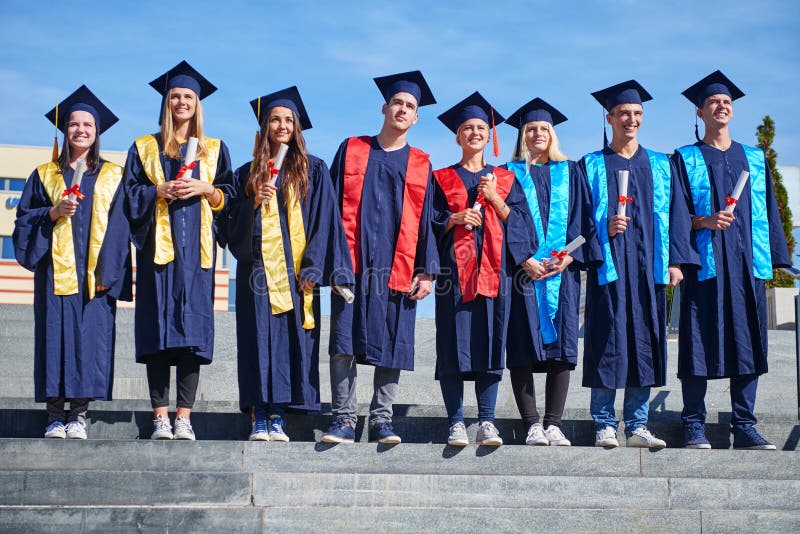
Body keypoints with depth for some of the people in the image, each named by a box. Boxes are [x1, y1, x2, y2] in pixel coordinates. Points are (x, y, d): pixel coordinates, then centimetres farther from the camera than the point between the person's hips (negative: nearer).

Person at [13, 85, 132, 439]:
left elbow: (118, 227, 4)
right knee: (55, 334, -5)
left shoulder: (111, 177, 11)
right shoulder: (45, 175, 14)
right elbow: (24, 218, 9)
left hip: (94, 273, 0)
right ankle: (55, 415, -1)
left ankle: (78, 415, -1)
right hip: (55, 271, 1)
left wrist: (106, 271, -7)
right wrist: (54, 212, -11)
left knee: (91, 336, -6)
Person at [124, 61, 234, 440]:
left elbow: (228, 196, 11)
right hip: (158, 245, 0)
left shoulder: (214, 150, 16)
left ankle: (184, 417, -6)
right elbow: (131, 193, 7)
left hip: (195, 248, 0)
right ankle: (160, 416, -5)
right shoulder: (145, 148, 14)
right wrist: (160, 191, -9)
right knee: (158, 324, -6)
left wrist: (205, 189, -7)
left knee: (193, 326, -6)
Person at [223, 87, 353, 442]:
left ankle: (277, 417, -2)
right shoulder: (247, 173, 14)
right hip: (257, 267, 1)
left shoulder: (313, 170, 9)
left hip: (294, 269, -1)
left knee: (290, 338, -5)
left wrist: (312, 268, -8)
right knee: (259, 337, -4)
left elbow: (323, 221, 2)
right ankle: (259, 417, -3)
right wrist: (254, 203, -9)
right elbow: (233, 225, 9)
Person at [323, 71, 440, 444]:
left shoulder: (421, 165, 13)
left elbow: (426, 220, 9)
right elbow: (332, 207, 8)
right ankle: (344, 420, -2)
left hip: (397, 268, 1)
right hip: (352, 263, -1)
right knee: (344, 341, -6)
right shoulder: (352, 150, 11)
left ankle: (381, 420, 6)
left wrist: (427, 270, 0)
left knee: (392, 345, -1)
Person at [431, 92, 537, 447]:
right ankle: (456, 423, -4)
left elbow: (520, 222, 9)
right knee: (454, 344, -7)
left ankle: (486, 422, -1)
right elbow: (429, 222, 6)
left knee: (490, 344, -4)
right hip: (454, 269, -1)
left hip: (493, 270, 1)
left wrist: (495, 199, -4)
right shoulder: (442, 179, 13)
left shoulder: (505, 179, 17)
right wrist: (455, 218, -11)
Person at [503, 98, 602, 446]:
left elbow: (582, 219, 10)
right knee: (523, 349, -6)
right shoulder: (511, 174, 11)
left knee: (561, 347, -5)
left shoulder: (570, 173, 16)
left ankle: (553, 424, -2)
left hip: (563, 269, 2)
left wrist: (569, 257, -6)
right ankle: (532, 424, -3)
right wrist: (523, 260, -10)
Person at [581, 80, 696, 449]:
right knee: (608, 340, -7)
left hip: (649, 267, 3)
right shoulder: (591, 166, 10)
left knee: (645, 342, 0)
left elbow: (675, 215, 12)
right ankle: (604, 425, 0)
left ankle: (637, 425, 6)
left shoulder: (661, 166, 16)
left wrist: (676, 261, 2)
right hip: (609, 265, -2)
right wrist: (604, 228, -15)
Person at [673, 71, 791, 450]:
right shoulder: (685, 159, 8)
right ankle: (694, 425, 1)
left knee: (748, 342, 0)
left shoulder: (754, 159, 18)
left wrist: (771, 259, 8)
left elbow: (768, 212, 16)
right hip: (705, 262, -3)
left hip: (746, 263, 3)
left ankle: (744, 427, 4)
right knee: (700, 343, -5)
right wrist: (703, 221, -16)